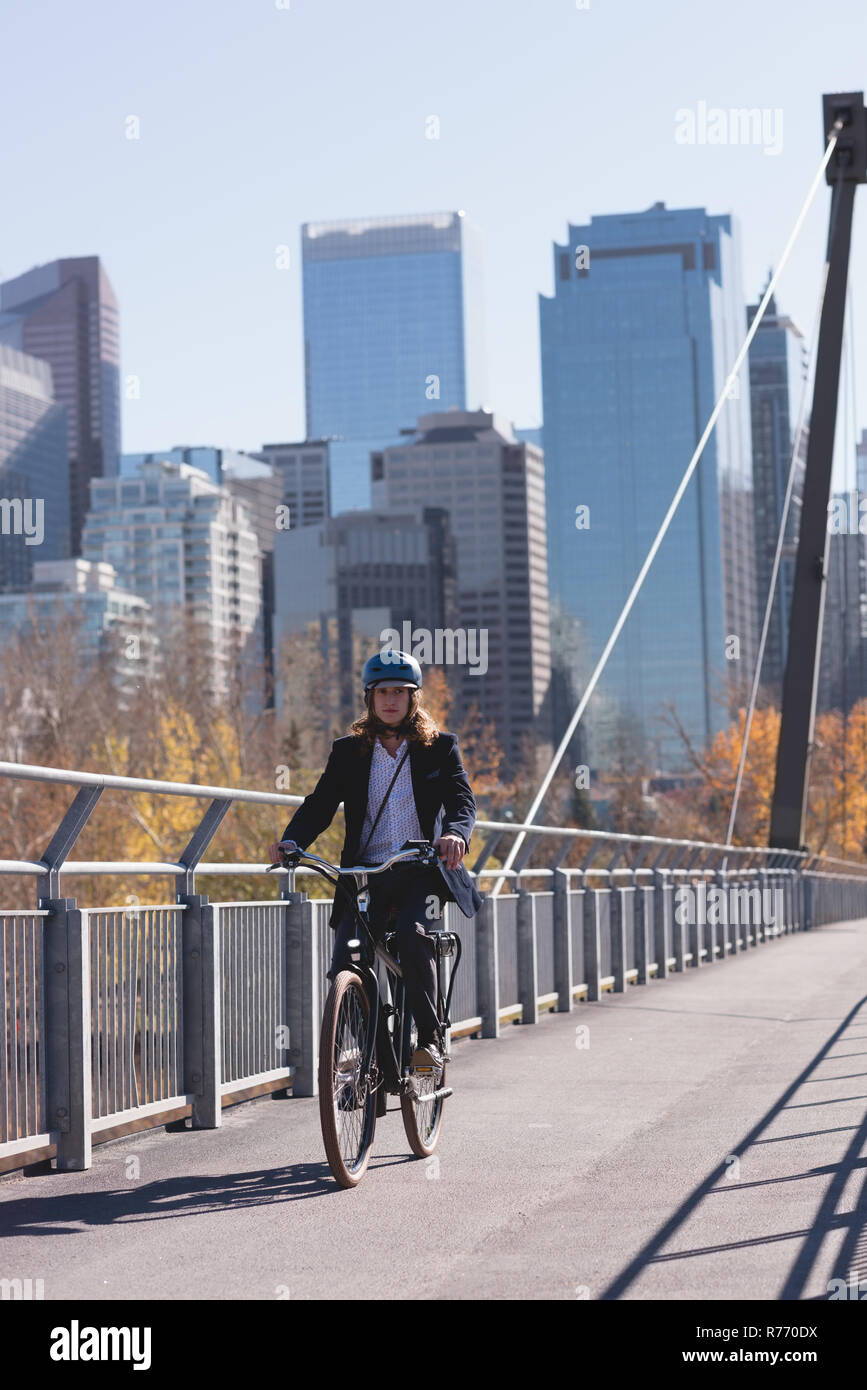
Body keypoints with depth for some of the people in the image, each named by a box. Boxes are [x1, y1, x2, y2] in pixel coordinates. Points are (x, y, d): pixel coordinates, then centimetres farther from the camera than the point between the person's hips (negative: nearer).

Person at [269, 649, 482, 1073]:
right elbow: (320, 803, 3)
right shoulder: (348, 752, 13)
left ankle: (431, 1037, -16)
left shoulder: (439, 748, 8)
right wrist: (291, 841, -18)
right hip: (364, 875, 2)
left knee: (413, 936, -32)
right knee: (344, 969, -15)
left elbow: (462, 799, -5)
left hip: (420, 874, -2)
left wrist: (457, 832, -29)